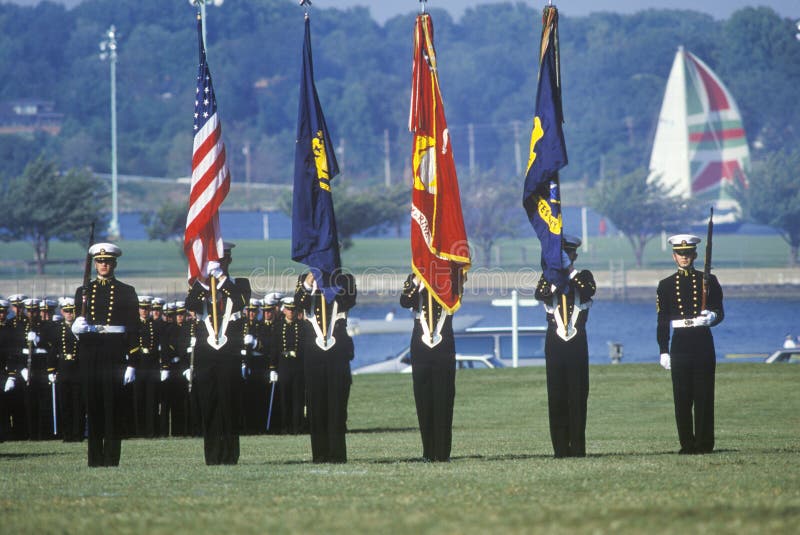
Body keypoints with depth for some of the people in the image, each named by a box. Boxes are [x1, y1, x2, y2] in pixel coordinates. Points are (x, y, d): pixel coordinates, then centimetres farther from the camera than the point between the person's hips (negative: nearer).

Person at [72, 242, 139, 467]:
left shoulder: (126, 292, 5)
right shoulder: (84, 291, 13)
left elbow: (134, 330, 2)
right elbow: (76, 324, 16)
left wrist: (132, 363, -5)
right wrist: (77, 326, -10)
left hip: (115, 354, -3)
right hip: (89, 354, 3)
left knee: (113, 406, -4)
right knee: (92, 406, 3)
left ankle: (112, 459, -2)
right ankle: (95, 459, 7)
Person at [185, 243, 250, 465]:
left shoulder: (239, 285, 9)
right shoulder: (200, 286, 12)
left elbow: (241, 302, -13)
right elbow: (190, 305, -7)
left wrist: (222, 277, -16)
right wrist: (205, 280, -15)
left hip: (230, 353, -2)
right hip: (205, 353, 2)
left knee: (229, 403, -4)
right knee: (208, 404, 0)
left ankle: (229, 454, -1)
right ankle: (212, 455, 4)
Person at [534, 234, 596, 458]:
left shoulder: (583, 276, 8)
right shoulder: (548, 277, 10)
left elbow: (590, 291, -16)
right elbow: (540, 295, -11)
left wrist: (570, 271, -16)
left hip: (577, 342, -1)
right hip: (555, 343, 1)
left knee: (578, 394, -4)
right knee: (556, 396, -1)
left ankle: (577, 446, -2)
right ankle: (560, 448, 1)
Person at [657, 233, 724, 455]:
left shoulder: (708, 281, 7)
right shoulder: (666, 285, 9)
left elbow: (719, 311, 6)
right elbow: (662, 322, 8)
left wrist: (712, 316, -19)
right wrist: (664, 351, 1)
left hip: (703, 343, -1)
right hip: (680, 343, 1)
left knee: (704, 395, -4)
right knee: (682, 397, -2)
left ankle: (704, 442, 0)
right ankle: (687, 443, 2)